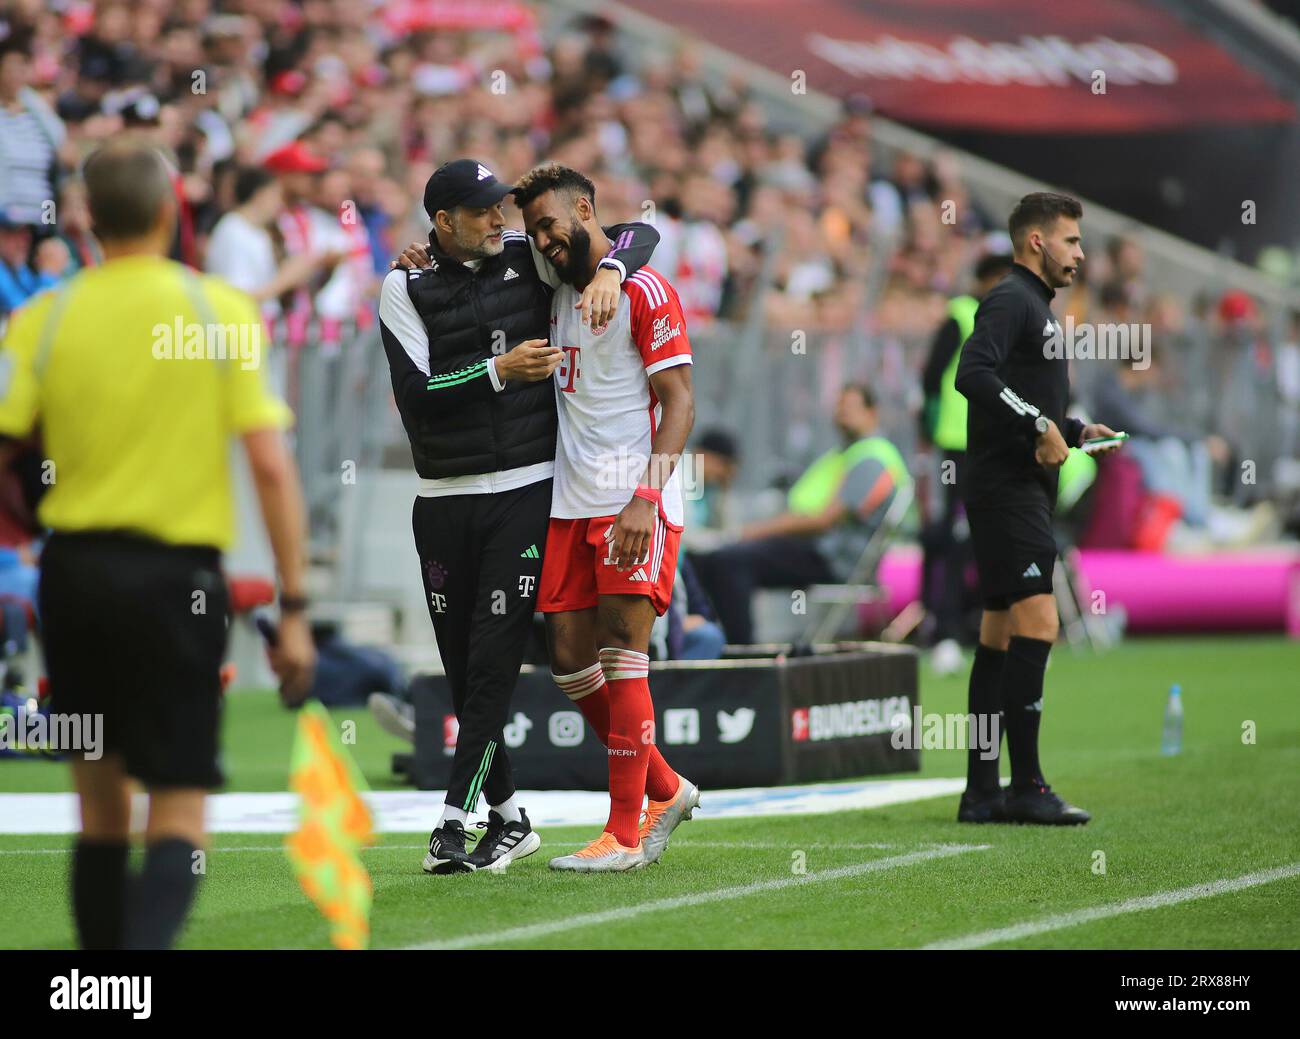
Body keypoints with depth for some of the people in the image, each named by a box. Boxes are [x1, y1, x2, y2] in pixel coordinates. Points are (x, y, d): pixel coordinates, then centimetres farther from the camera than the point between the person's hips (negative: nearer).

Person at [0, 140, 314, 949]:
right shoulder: (221, 309, -3)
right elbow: (270, 464, -9)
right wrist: (294, 606, -5)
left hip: (74, 569, 2)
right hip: (177, 576, -2)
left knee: (102, 804, 16)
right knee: (179, 815, 0)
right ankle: (147, 942, -25)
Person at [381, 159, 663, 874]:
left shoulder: (530, 259, 4)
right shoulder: (407, 288, 0)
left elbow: (639, 233, 6)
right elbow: (416, 398, -10)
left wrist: (609, 271, -15)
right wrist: (500, 370, -19)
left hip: (526, 493, -1)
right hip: (444, 501, 1)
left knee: (494, 661, -10)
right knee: (464, 671, 5)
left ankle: (457, 818, -11)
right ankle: (507, 818, 18)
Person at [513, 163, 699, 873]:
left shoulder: (643, 291, -6)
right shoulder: (556, 296, 16)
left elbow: (679, 401, -11)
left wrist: (645, 500, -21)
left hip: (635, 501, -8)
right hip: (571, 498, 8)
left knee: (620, 653, -12)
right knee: (569, 659, 3)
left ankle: (624, 834, -10)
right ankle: (665, 789, 21)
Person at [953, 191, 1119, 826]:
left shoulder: (1036, 307, 23)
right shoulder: (1010, 300, -9)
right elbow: (974, 375, -25)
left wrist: (1075, 431, 15)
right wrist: (1039, 424, -24)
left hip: (1021, 490, 11)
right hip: (1007, 488, -11)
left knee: (1001, 636, 9)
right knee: (1037, 625, -15)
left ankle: (981, 792, 10)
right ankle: (1026, 786, -15)